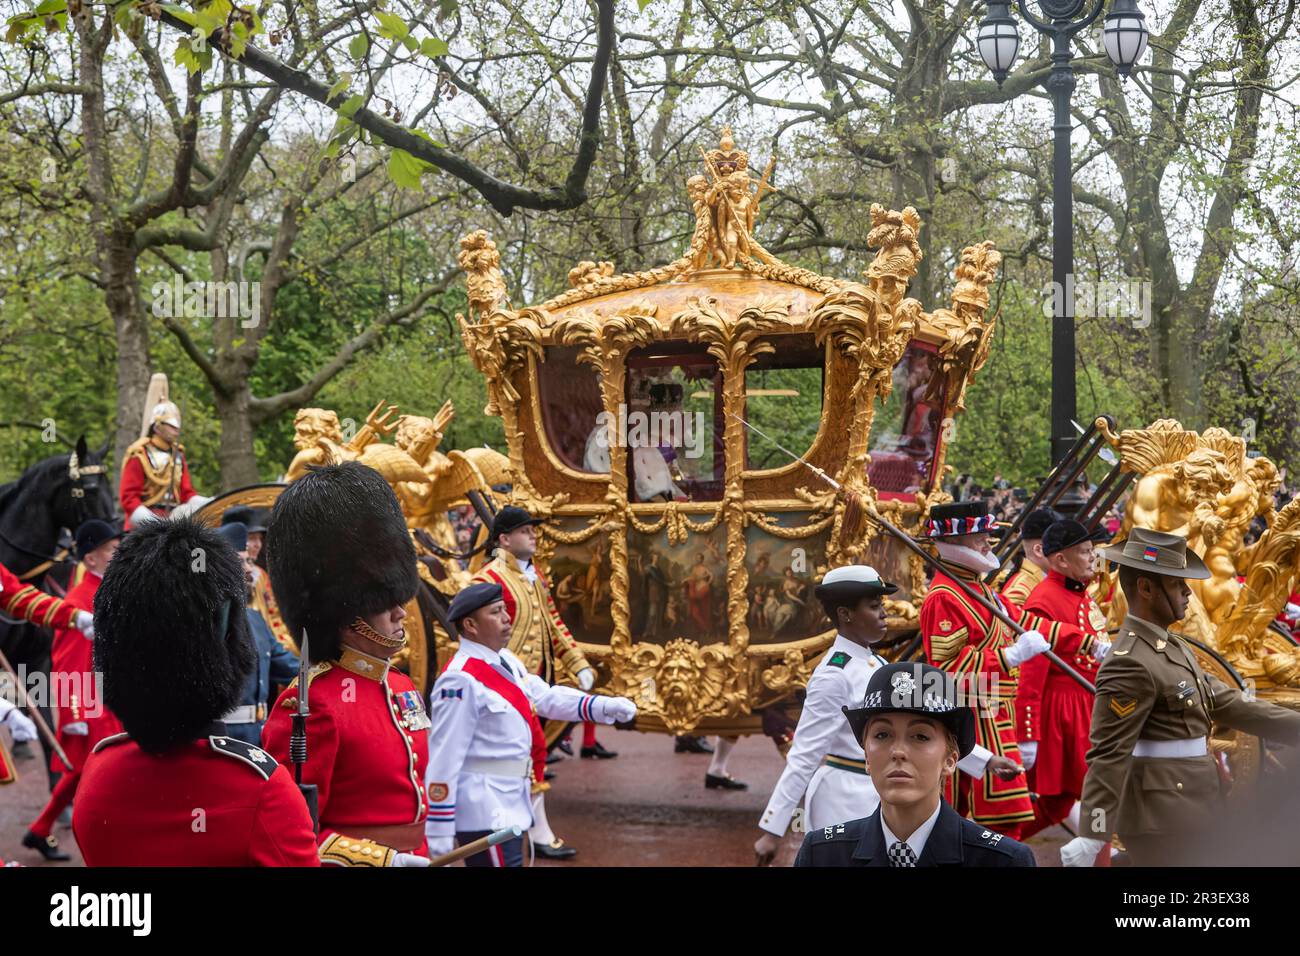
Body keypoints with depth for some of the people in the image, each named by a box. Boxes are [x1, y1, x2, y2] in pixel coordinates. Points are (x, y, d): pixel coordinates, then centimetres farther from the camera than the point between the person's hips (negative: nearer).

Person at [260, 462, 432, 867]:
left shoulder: (401, 687, 7)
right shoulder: (312, 703, -18)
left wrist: (420, 857, 16)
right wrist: (377, 858, -24)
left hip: (412, 858, 8)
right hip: (364, 861, -8)